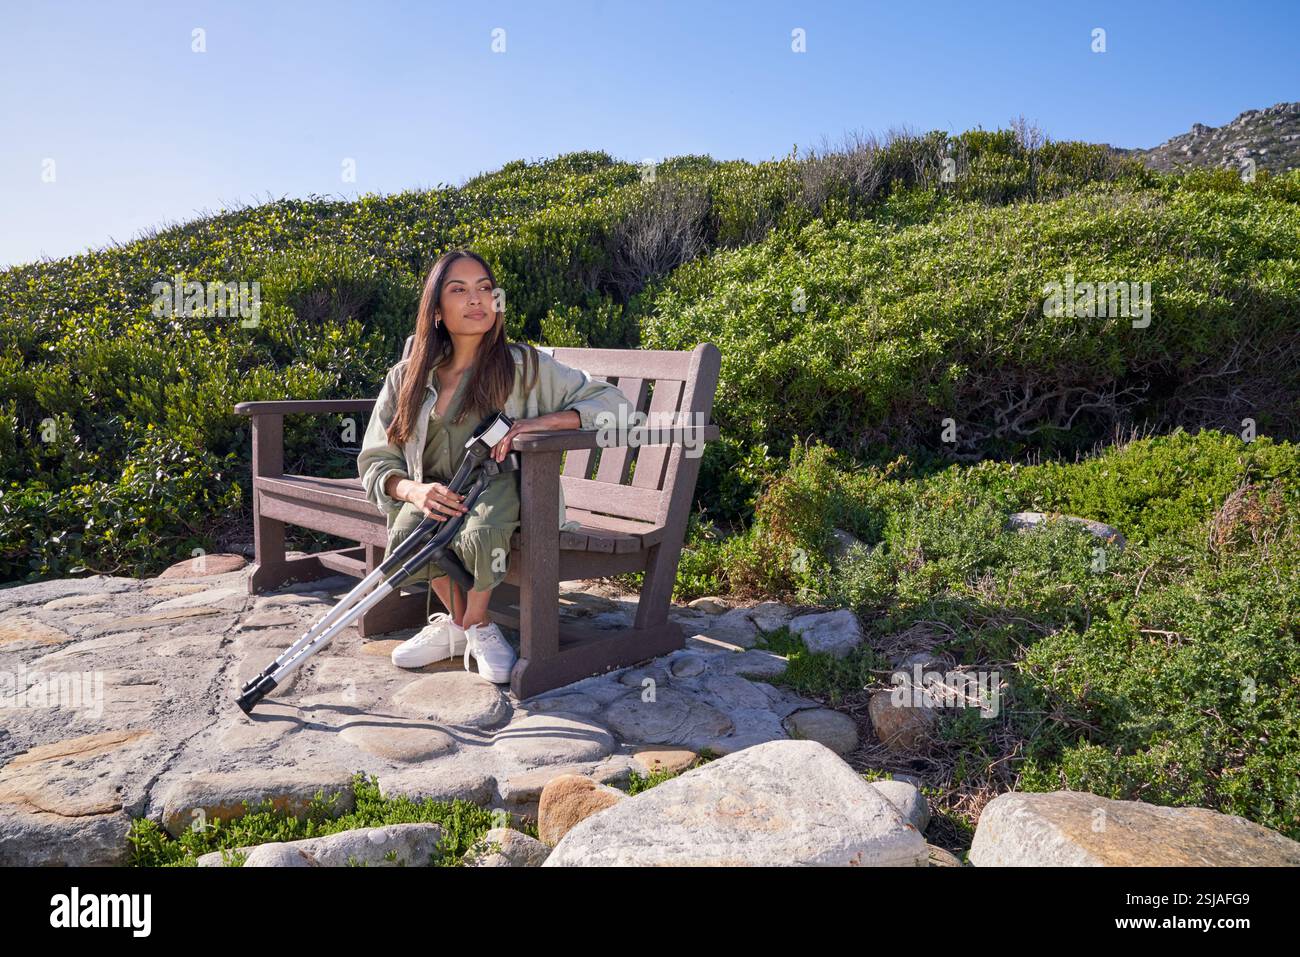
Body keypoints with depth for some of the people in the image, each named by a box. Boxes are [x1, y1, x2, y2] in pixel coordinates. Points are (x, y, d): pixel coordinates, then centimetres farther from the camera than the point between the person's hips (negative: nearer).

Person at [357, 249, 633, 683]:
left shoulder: (523, 365, -4)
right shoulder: (406, 378, 5)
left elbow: (615, 404, -7)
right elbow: (375, 461, 5)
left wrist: (541, 421, -23)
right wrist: (412, 490, -19)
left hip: (502, 488, -2)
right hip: (436, 496, 3)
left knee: (480, 529, -35)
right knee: (408, 529, -30)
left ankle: (475, 624, -4)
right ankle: (458, 620, -1)